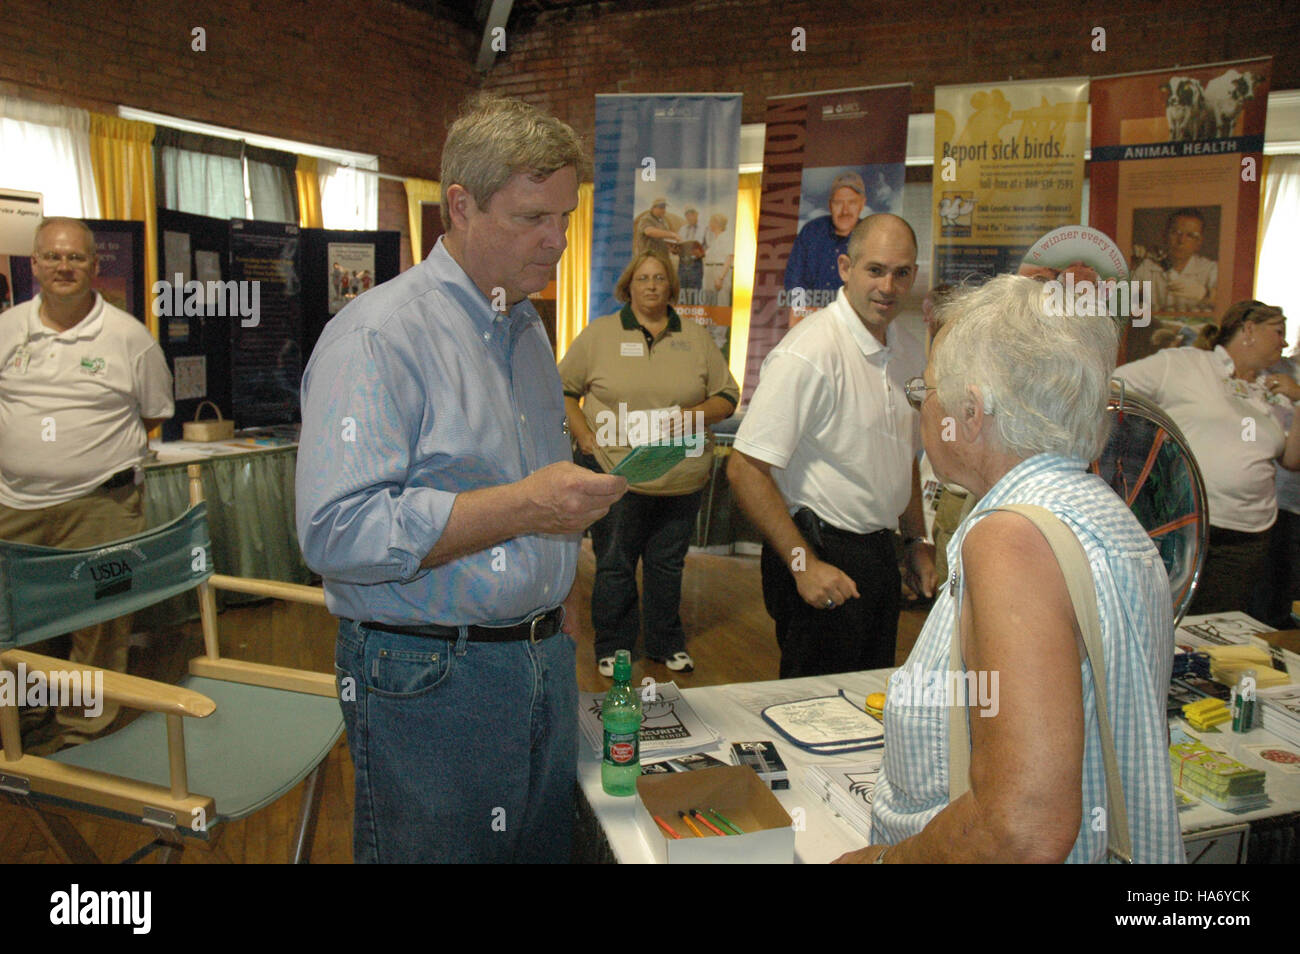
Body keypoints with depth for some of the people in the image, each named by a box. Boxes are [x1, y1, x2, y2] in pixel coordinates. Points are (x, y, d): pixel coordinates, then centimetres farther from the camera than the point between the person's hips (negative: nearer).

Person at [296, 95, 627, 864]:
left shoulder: (530, 333, 14)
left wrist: (583, 483, 7)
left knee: (546, 846, 17)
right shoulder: (378, 334, -14)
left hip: (545, 665, 8)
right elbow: (337, 533, -24)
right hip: (428, 683, -7)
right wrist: (522, 507, -26)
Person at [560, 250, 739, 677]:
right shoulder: (600, 334, 5)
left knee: (668, 564, 12)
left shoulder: (696, 338, 10)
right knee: (614, 565, 6)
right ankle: (613, 648, 21)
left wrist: (694, 415, -9)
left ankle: (667, 643, 28)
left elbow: (727, 396, 10)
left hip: (682, 478, 2)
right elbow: (563, 388, 6)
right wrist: (585, 438, -6)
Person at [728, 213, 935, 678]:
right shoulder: (808, 352, -19)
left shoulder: (908, 351, 8)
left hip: (880, 553, 8)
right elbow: (745, 469, -22)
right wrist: (804, 564, -22)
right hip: (821, 554, -8)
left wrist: (918, 542, 18)